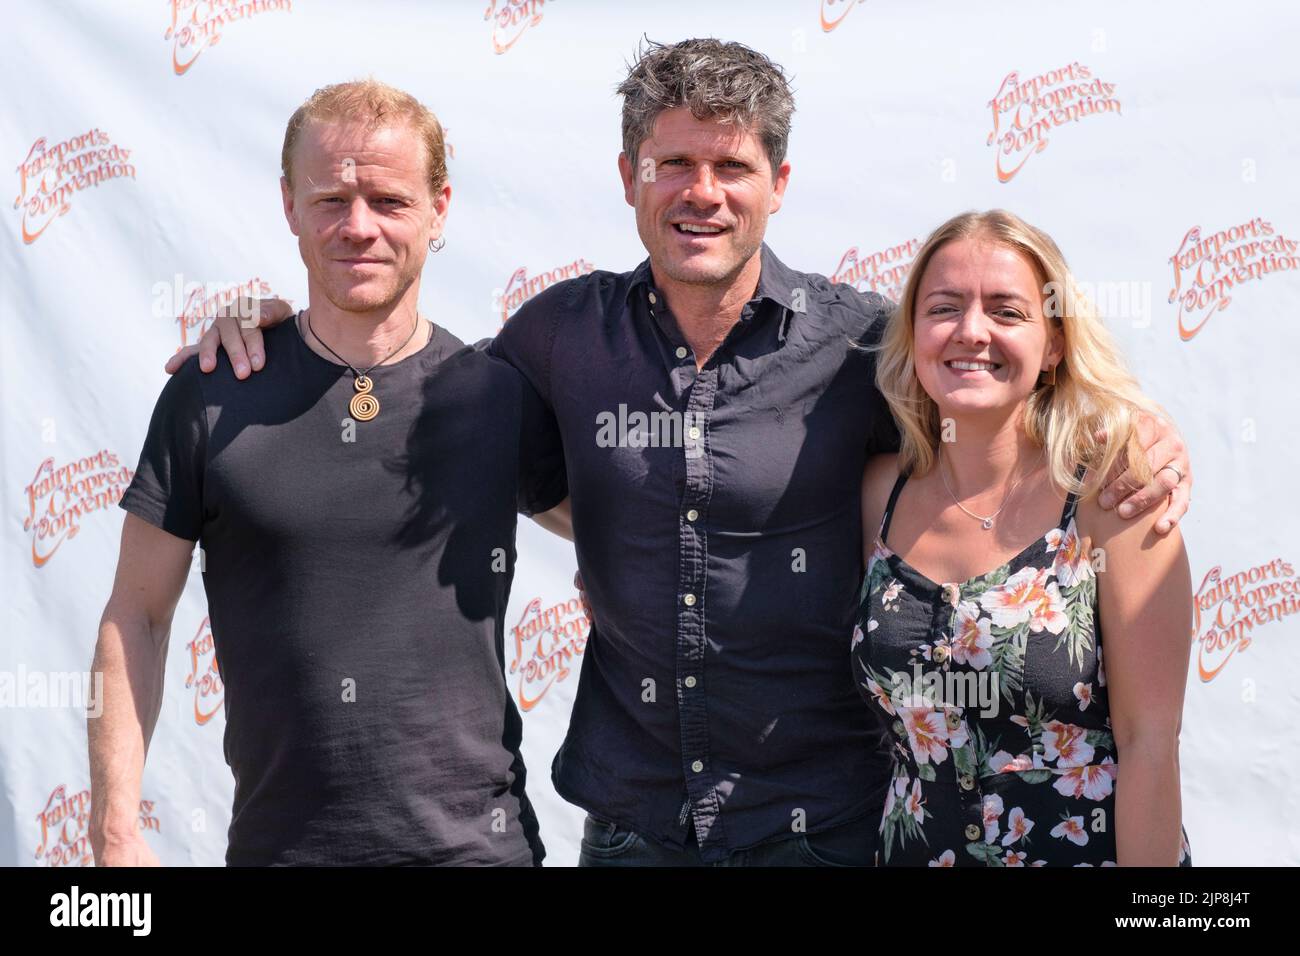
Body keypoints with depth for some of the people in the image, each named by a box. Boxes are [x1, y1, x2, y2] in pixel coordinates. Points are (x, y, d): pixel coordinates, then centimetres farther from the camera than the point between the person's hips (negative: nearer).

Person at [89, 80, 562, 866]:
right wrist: (116, 828, -5)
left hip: (473, 835, 0)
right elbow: (137, 616, 1)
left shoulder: (501, 396, -2)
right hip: (274, 837, 1)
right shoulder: (211, 398, -3)